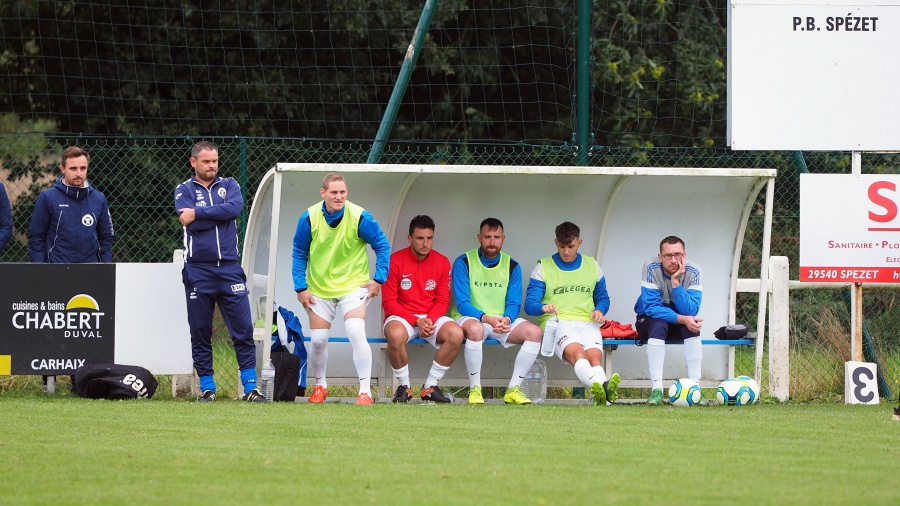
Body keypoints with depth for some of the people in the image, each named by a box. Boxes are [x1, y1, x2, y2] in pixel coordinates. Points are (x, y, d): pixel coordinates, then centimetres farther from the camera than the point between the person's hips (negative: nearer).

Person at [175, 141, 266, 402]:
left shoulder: (229, 185, 12)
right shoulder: (184, 190, 5)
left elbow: (236, 207, -10)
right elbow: (191, 224, -11)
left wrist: (199, 213, -12)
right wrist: (221, 213, -6)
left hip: (229, 269, 1)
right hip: (198, 270, -1)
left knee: (243, 330, -4)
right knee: (200, 334, 3)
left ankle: (250, 387, -1)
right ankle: (207, 388, 11)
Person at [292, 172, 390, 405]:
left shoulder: (359, 217, -16)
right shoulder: (309, 218, -11)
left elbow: (382, 246, -3)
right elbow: (299, 254, 3)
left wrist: (379, 279, -8)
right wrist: (301, 287, -2)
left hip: (353, 286, -2)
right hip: (319, 289, 2)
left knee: (356, 333, -21)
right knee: (318, 340, 4)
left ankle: (365, 391, -15)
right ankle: (320, 386, 30)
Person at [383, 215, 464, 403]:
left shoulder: (442, 262, 3)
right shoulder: (395, 261, -7)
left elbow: (442, 301, 4)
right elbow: (389, 302, -7)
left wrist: (430, 320, -17)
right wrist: (416, 321, -18)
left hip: (432, 317, 3)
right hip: (401, 317, -3)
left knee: (456, 334, -28)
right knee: (395, 335, -39)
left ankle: (430, 387, -13)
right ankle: (404, 386, -15)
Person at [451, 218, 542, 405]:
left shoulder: (512, 267, 8)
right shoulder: (464, 263, -4)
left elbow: (514, 304, 3)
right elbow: (462, 304, -11)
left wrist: (506, 319, -22)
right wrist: (486, 318, -28)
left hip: (502, 321, 4)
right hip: (469, 318, -4)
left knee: (534, 332, -22)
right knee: (475, 329, -40)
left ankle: (513, 389, -15)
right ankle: (474, 389, -27)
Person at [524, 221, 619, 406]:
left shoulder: (592, 266, 22)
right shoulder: (543, 267, 13)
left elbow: (603, 298, 28)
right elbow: (529, 303, 5)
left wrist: (599, 310, 3)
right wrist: (543, 307, -20)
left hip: (586, 322, 3)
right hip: (556, 321, -3)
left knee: (594, 354, -32)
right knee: (576, 352, -37)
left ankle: (601, 392, -60)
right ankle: (603, 386, -64)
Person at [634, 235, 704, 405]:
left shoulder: (693, 272, -17)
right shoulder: (651, 268, -21)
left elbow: (690, 312, -27)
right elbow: (651, 307, -27)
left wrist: (676, 282, -36)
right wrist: (681, 319, -37)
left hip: (678, 327, 2)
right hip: (649, 320, -2)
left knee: (692, 325, -30)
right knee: (658, 325, -35)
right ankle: (656, 389, -39)